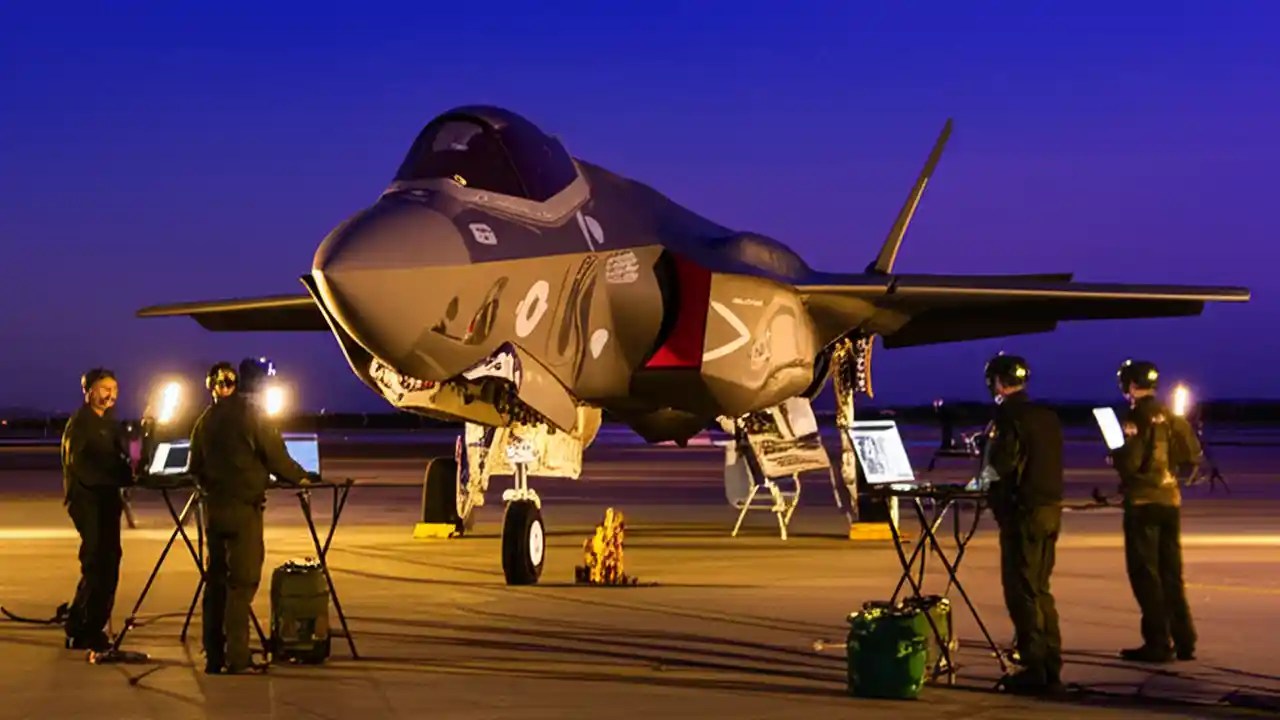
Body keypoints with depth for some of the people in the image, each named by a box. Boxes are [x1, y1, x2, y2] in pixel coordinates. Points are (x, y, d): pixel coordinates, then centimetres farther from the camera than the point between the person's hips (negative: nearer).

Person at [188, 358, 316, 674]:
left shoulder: (206, 419, 10)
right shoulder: (253, 415, -8)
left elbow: (195, 468, 14)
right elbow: (276, 458, -9)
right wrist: (301, 478, 8)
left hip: (214, 508, 6)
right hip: (244, 507, -6)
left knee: (215, 580, 10)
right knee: (242, 582, -4)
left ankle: (214, 657, 13)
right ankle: (237, 659, -7)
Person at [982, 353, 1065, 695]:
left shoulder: (1009, 415, -13)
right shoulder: (1047, 416, 12)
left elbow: (1003, 462, -19)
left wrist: (991, 443, 0)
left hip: (1024, 511, -8)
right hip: (1050, 508, 8)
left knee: (1021, 591, -2)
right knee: (1039, 589, 15)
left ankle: (1034, 669, -3)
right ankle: (1051, 669, 16)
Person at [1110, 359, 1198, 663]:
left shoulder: (1137, 417, -14)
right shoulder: (1169, 415, 6)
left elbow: (1130, 462, -21)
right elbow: (1193, 449, 11)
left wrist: (1114, 456, 0)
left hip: (1143, 501, -7)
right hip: (1170, 500, 7)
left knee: (1144, 573, 0)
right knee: (1171, 573, 14)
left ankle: (1158, 643, -1)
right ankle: (1184, 641, 16)